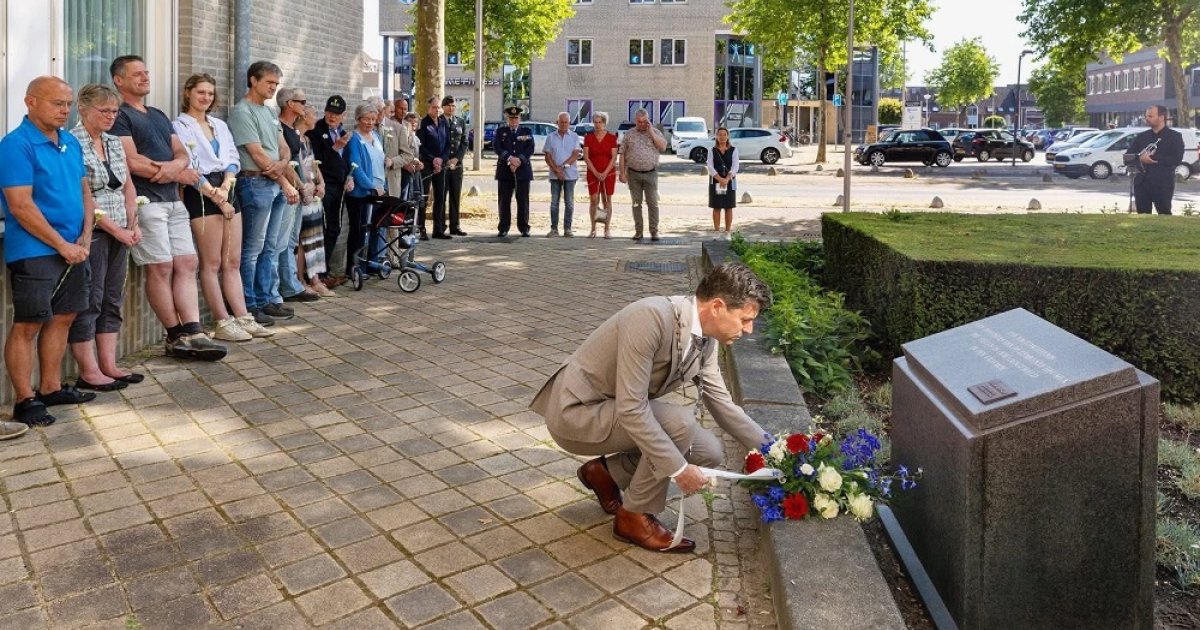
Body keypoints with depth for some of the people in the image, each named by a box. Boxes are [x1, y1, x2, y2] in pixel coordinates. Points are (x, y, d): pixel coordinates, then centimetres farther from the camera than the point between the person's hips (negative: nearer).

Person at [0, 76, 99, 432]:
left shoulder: (71, 143, 11)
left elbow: (84, 191, 16)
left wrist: (84, 236, 1)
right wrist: (62, 245, -15)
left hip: (73, 249, 8)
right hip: (34, 252, -8)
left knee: (62, 319, 13)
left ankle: (51, 388, 25)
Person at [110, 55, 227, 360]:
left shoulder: (159, 115, 22)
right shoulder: (120, 116, -3)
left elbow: (182, 154, 14)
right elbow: (132, 162, -13)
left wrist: (174, 166, -10)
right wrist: (178, 174, -5)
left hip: (173, 200, 8)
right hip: (146, 202, -8)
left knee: (187, 264, 0)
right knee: (161, 268, -6)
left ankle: (192, 334, -2)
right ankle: (177, 337, 1)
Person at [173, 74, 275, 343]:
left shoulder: (220, 125, 19)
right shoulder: (180, 126, -1)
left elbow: (233, 159, 11)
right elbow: (189, 169, -9)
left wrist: (225, 188, -7)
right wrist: (215, 196, -12)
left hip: (228, 191, 7)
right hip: (201, 194, -6)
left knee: (233, 262, 6)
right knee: (211, 264, -3)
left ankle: (243, 318, 8)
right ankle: (223, 323, -1)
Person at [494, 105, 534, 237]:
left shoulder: (527, 132, 13)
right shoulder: (500, 131, 12)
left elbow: (530, 149, 0)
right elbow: (496, 147, -3)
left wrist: (519, 160, -16)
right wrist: (510, 158, -18)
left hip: (523, 170, 0)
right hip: (504, 171, 0)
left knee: (523, 200, 0)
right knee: (504, 201, 0)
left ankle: (524, 228, 6)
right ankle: (503, 228, 6)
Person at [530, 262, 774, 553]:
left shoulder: (705, 339, -4)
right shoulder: (652, 317, -31)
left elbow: (721, 404, 7)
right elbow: (631, 408, -32)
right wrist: (678, 468, -27)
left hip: (619, 409, 9)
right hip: (576, 411, -8)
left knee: (709, 453, -1)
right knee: (679, 424, -27)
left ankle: (606, 472, 15)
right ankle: (634, 517, -5)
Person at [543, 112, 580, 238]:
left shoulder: (574, 137, 4)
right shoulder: (551, 137, 7)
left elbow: (575, 155, -5)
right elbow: (548, 157, 2)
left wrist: (563, 166, -14)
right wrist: (556, 170, -10)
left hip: (570, 174, -1)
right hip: (554, 175, 1)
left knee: (569, 202, 0)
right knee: (554, 202, 1)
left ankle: (567, 229, 5)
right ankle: (554, 229, 5)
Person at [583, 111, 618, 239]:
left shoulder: (612, 137, 0)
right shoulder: (588, 137, 2)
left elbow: (614, 157, -4)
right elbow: (586, 157, -2)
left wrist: (605, 173, -12)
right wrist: (596, 173, -10)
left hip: (608, 172, 0)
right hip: (593, 173, 1)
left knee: (607, 200, 1)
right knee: (594, 200, -3)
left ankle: (607, 229, 5)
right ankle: (593, 230, 4)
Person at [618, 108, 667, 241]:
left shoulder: (655, 132, 4)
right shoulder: (629, 134, 7)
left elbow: (663, 147, -11)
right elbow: (622, 155, 7)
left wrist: (651, 132, -13)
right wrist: (622, 173, 0)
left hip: (650, 174, -1)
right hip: (633, 174, 1)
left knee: (653, 203, -3)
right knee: (636, 204, 6)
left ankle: (654, 231, 2)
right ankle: (638, 231, 12)